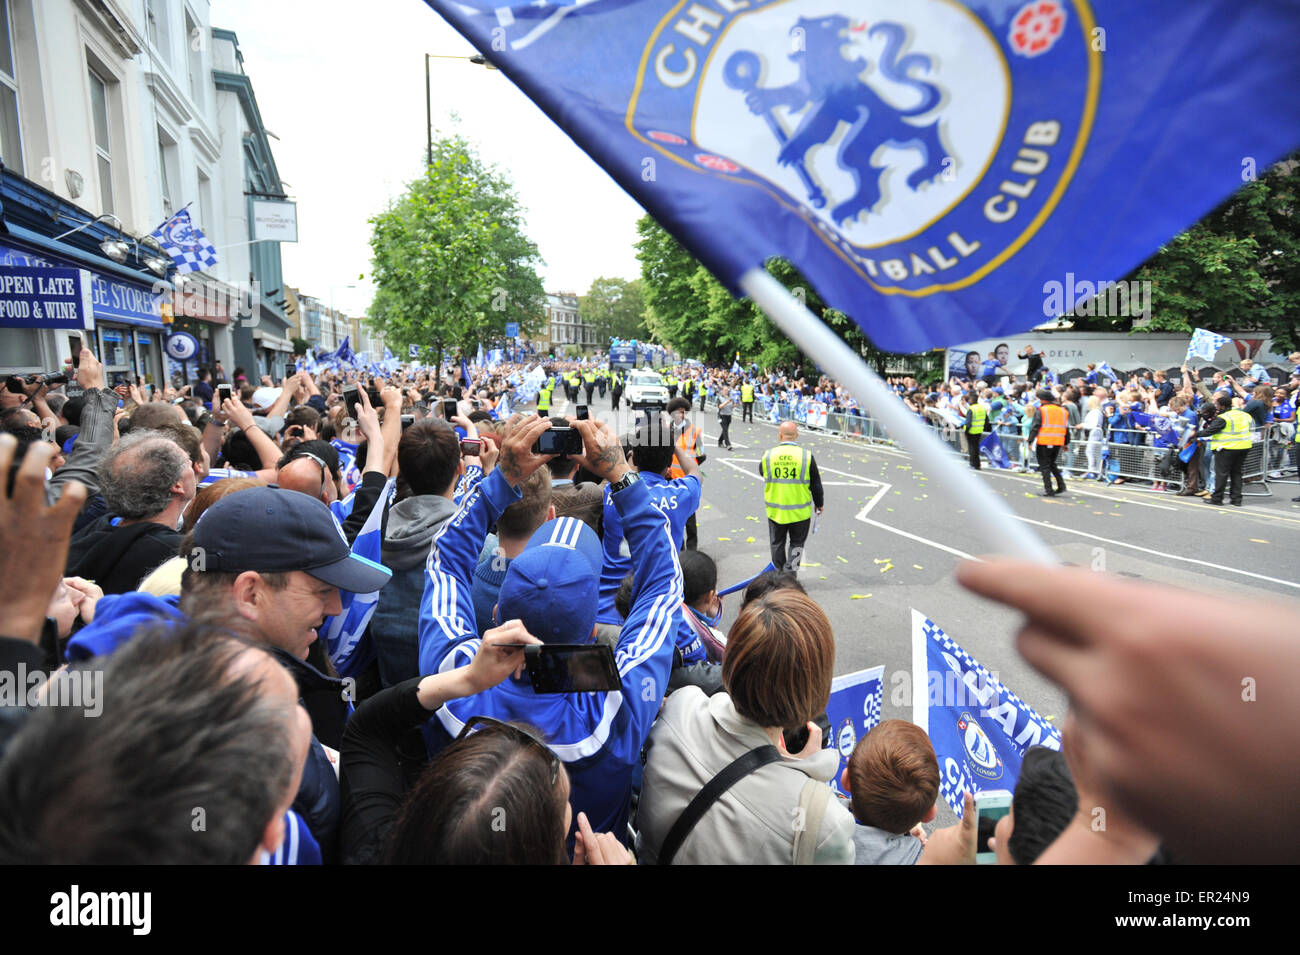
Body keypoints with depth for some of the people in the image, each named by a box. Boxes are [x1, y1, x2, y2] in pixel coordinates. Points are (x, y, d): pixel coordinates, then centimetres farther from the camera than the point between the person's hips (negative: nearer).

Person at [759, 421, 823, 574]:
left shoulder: (767, 455, -8)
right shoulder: (806, 456, -11)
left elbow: (761, 473, 12)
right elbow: (816, 484, -3)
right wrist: (819, 504, 12)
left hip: (775, 511, 1)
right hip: (800, 512, -1)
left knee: (777, 544, 17)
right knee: (796, 544, 15)